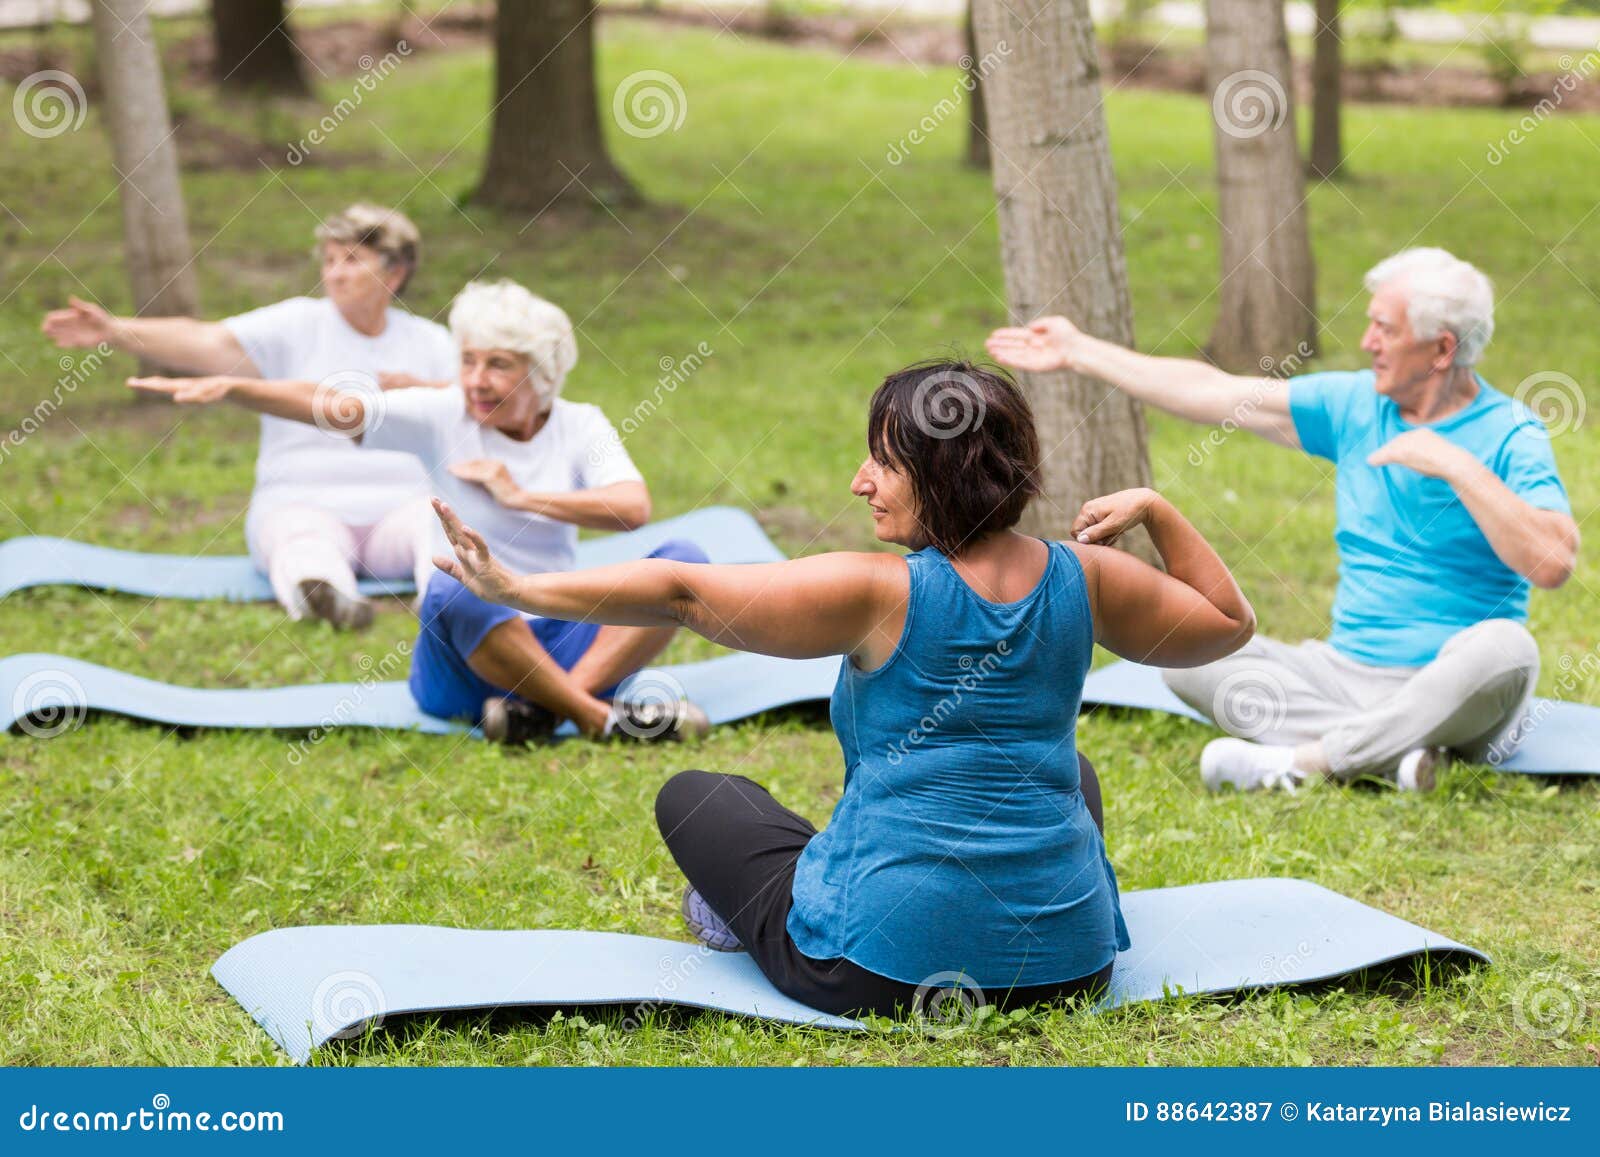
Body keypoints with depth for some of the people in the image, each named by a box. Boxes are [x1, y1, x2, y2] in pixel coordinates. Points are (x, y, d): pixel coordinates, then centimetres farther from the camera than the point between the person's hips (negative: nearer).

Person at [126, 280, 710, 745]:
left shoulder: (580, 426, 5)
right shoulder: (442, 417, 1)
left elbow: (634, 508, -10)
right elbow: (332, 407, -12)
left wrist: (523, 497, -14)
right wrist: (230, 388, -26)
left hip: (560, 644, 2)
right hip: (464, 656, -2)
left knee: (683, 558, -20)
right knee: (452, 590, -38)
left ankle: (546, 708, -32)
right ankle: (598, 716, -30)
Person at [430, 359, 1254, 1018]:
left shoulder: (882, 594, -16)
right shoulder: (1084, 579, -3)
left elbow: (684, 594, -17)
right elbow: (1228, 622, 15)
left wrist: (518, 589, -12)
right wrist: (1156, 513, 13)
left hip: (883, 967, -5)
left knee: (691, 797, 18)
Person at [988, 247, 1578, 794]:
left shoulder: (1510, 436, -7)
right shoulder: (1354, 405, 9)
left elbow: (1552, 562, -23)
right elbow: (1216, 394, 14)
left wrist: (1457, 466, -24)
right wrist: (1078, 351, 17)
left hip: (1444, 685, -5)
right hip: (1346, 672, 5)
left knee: (1503, 649, -38)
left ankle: (1295, 761, -30)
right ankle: (1392, 750, -26)